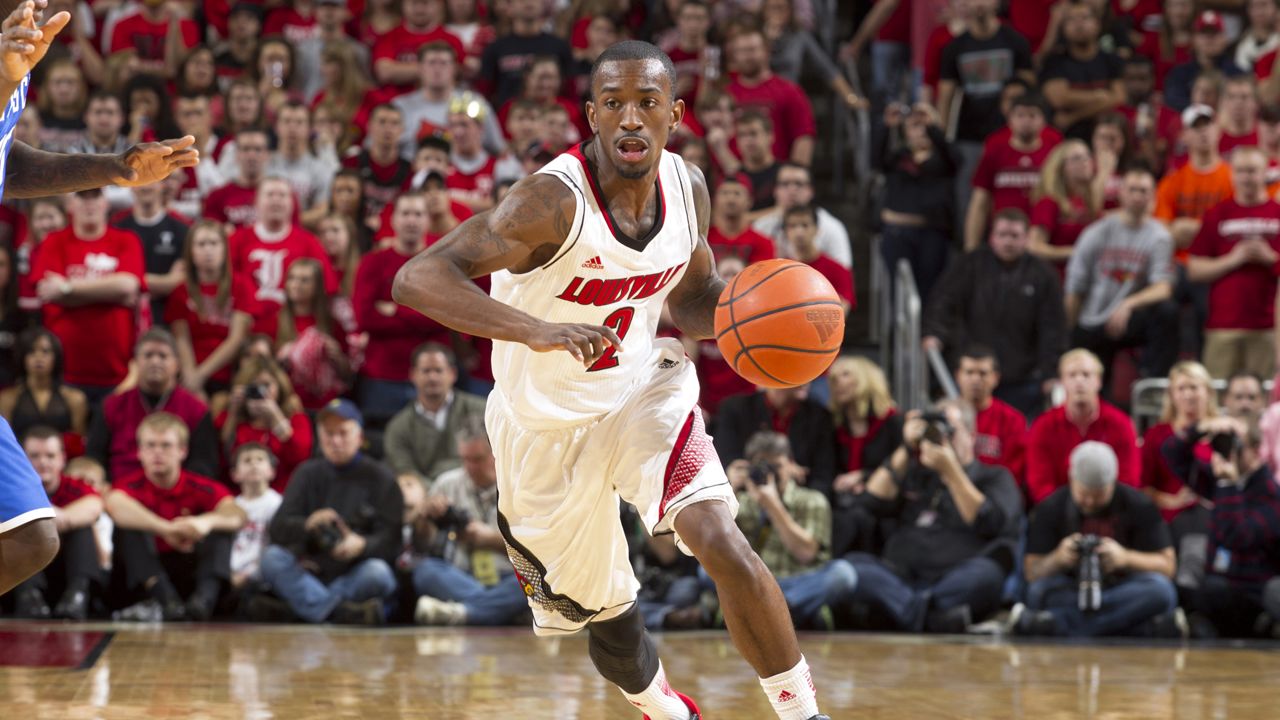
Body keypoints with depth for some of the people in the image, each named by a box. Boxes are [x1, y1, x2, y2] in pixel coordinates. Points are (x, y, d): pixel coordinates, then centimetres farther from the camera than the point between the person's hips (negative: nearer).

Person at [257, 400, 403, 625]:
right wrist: (307, 525, -21)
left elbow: (390, 539, -4)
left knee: (378, 572, -33)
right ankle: (340, 611, -42)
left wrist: (362, 545, -26)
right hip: (311, 571, 2)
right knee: (272, 557, -25)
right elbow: (278, 528, 2)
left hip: (355, 577, -2)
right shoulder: (309, 473, 14)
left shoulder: (379, 477, 7)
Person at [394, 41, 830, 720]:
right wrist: (537, 331, -51)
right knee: (606, 616, 12)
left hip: (644, 389, 3)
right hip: (547, 426, -2)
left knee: (721, 542, -24)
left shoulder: (688, 188, -9)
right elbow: (417, 279, -39)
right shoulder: (554, 201, -29)